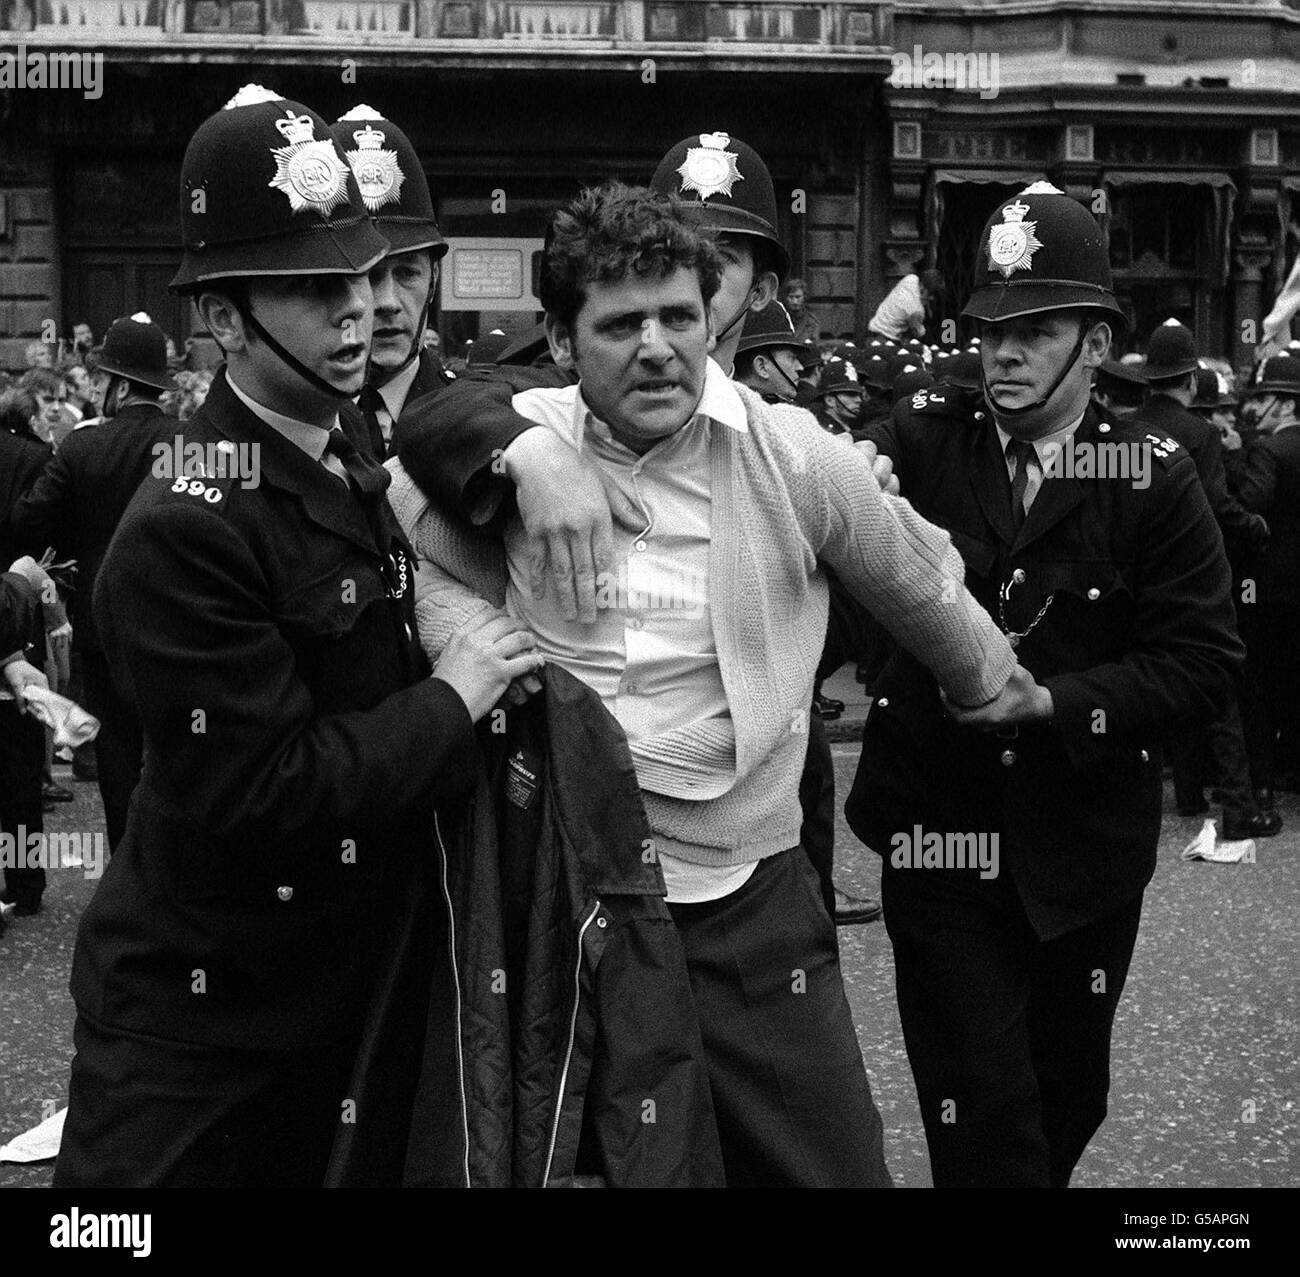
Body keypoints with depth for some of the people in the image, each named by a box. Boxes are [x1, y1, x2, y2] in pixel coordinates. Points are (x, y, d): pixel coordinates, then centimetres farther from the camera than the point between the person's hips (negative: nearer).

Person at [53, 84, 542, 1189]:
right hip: (192, 1016, -8)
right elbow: (263, 789, -27)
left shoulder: (362, 476, 5)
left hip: (337, 983, 8)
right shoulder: (183, 529, -23)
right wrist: (450, 704, -17)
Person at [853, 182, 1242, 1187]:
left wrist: (1050, 703, -19)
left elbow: (1203, 660, -9)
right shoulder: (920, 444, -1)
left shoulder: (1154, 479, -4)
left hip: (1085, 844, 1)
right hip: (939, 830, -1)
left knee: (1071, 1090, 18)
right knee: (980, 1109, -3)